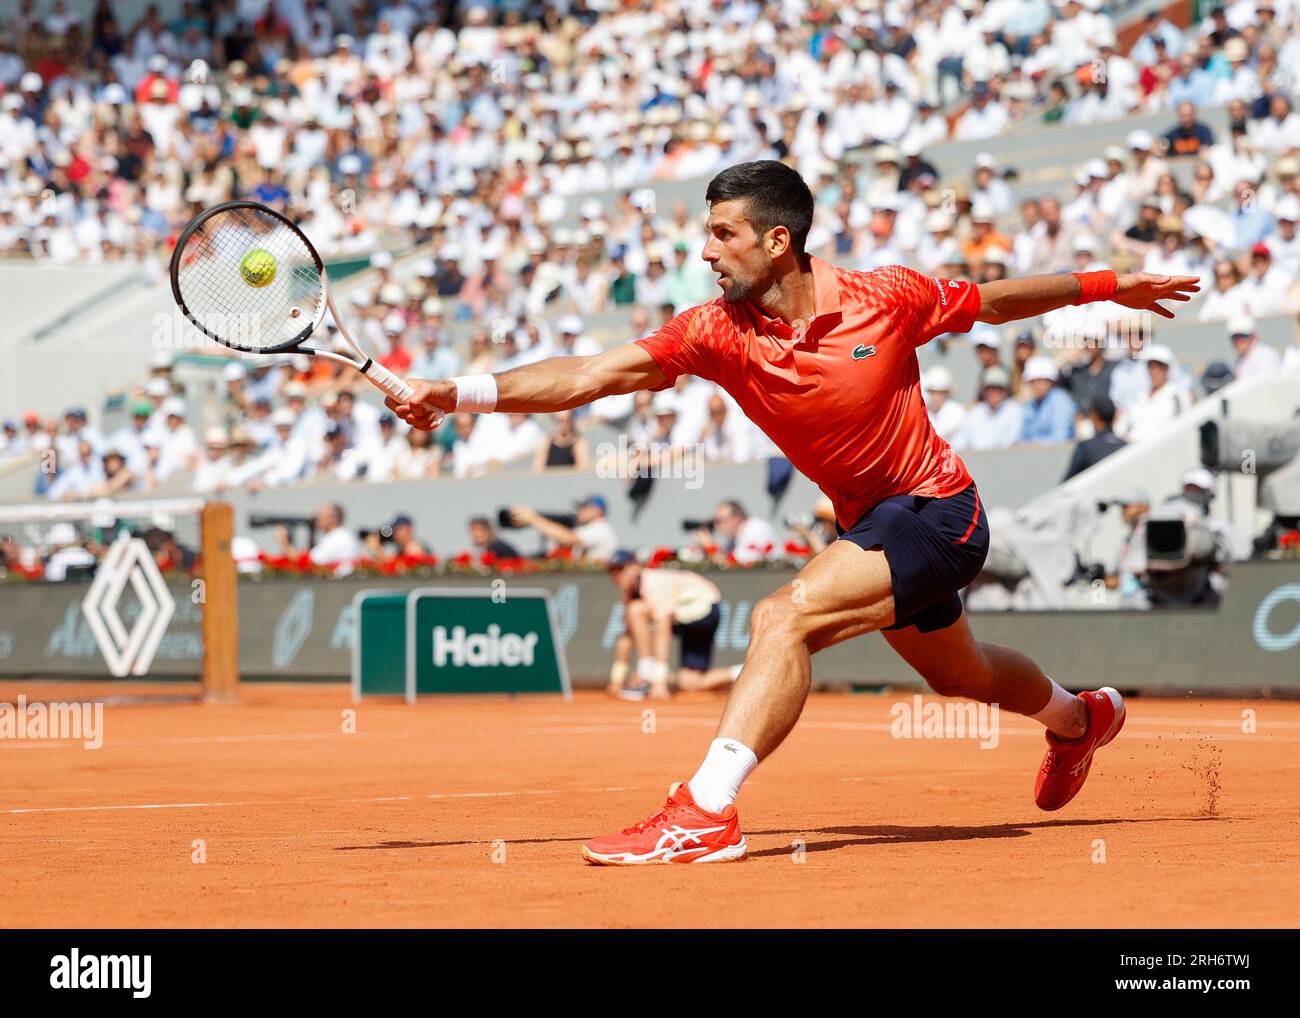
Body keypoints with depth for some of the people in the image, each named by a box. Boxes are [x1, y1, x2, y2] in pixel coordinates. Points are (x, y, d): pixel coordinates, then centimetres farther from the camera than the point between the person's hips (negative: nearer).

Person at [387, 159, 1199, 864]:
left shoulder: (889, 298, -19)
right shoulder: (719, 333, -13)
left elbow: (992, 301, 1)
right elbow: (589, 376, -20)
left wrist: (1108, 287, 9)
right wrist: (460, 393, -30)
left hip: (935, 512, -6)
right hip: (867, 521, 6)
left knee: (784, 616, -28)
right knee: (957, 674, 30)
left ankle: (706, 810, -34)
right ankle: (1079, 716, 62)